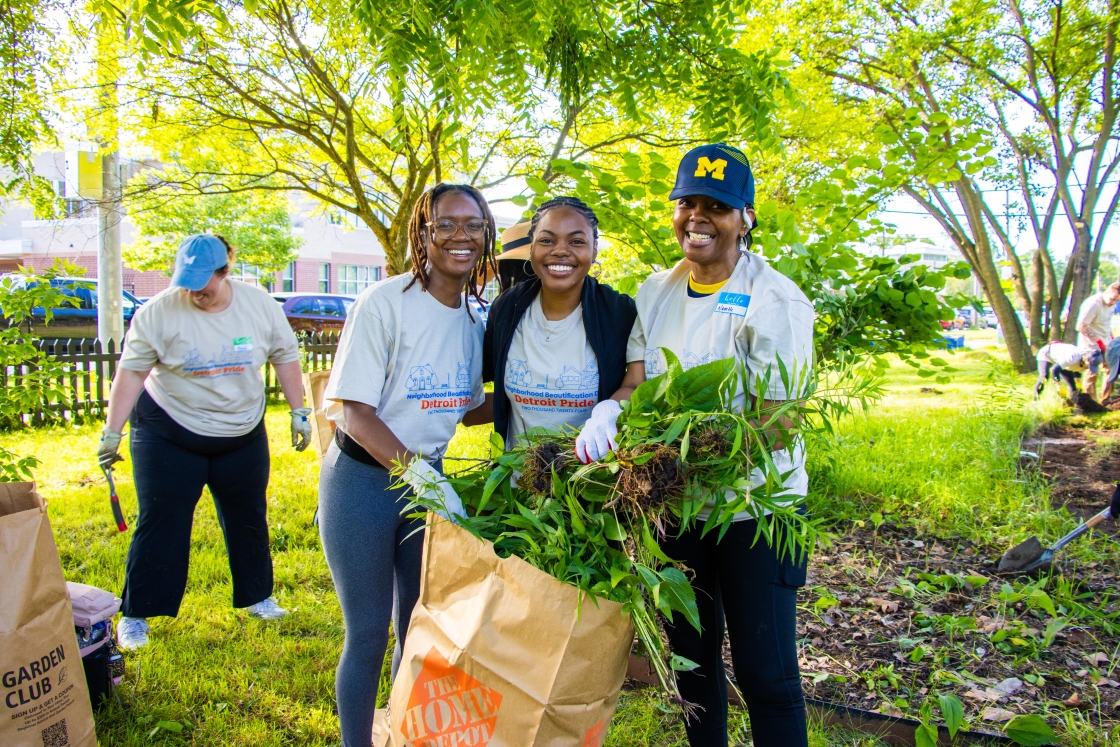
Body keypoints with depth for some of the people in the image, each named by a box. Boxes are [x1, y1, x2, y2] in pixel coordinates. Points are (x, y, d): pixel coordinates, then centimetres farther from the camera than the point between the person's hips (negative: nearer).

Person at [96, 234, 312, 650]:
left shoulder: (260, 305, -7)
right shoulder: (158, 312, -14)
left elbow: (285, 357, 2)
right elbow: (131, 372, -11)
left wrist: (298, 413, 1)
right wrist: (112, 432, -13)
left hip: (243, 434, 3)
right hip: (170, 435, -3)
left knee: (248, 519, 13)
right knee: (160, 524, 0)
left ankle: (256, 597, 31)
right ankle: (136, 614, 16)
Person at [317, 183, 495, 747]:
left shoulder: (473, 319, 3)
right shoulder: (386, 303, -16)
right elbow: (353, 410, -18)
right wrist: (418, 472, -28)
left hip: (427, 478, 6)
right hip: (364, 479, -6)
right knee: (368, 634, 4)